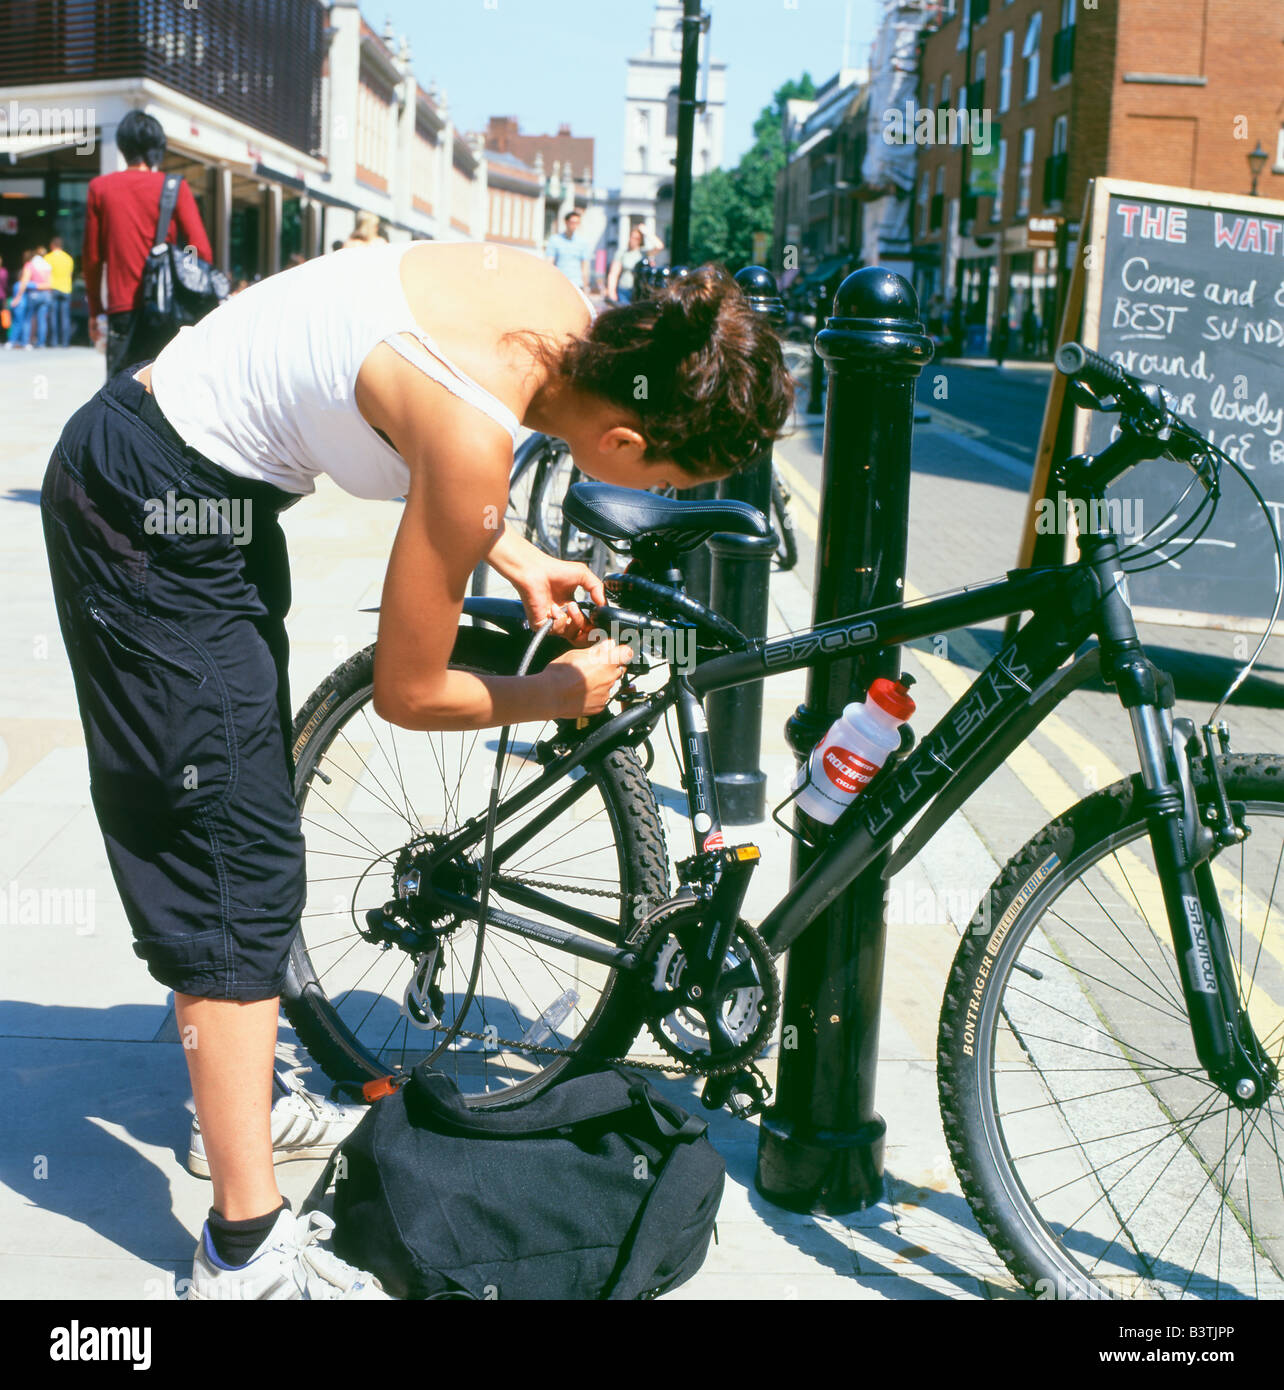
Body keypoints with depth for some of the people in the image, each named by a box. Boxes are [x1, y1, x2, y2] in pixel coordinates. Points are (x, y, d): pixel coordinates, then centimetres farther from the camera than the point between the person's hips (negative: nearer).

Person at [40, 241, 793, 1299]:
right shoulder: (477, 435, -31)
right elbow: (410, 696, -18)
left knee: (250, 818, 21)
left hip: (215, 486, 10)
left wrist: (517, 559, 7)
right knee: (235, 862, -8)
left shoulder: (562, 310, -8)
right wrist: (559, 695, -2)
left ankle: (238, 1093, 40)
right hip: (151, 518, -10)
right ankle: (248, 1252, 0)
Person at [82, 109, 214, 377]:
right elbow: (202, 251, -4)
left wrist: (95, 309, 19)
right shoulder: (175, 187, 1)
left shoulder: (100, 188, 6)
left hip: (122, 312, 1)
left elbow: (92, 257, 9)